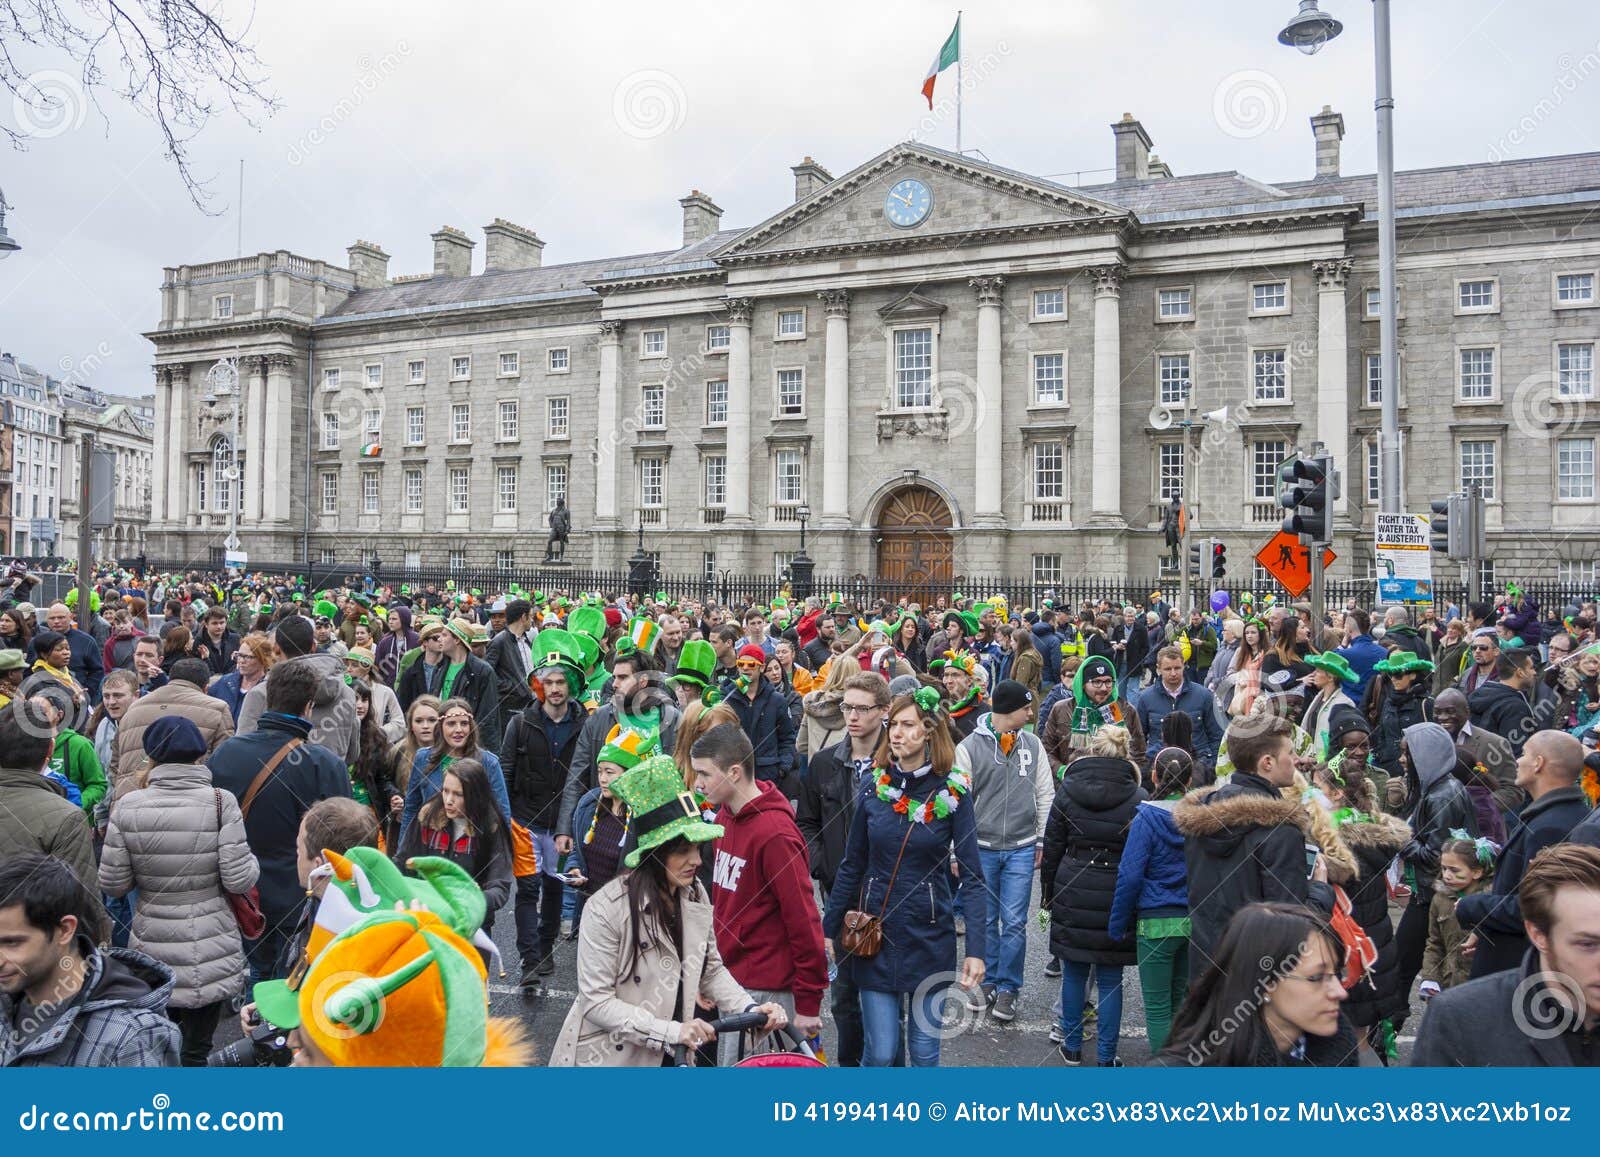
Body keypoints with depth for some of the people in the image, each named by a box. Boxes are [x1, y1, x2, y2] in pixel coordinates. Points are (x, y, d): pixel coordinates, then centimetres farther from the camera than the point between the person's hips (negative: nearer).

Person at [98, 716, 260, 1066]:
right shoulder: (220, 803, -12)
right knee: (197, 1050, 7)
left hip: (152, 950, 2)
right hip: (209, 954, -2)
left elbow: (112, 884, -3)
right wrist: (251, 861, 7)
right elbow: (239, 880, -13)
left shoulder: (128, 807, -7)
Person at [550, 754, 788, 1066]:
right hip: (607, 1055, -5)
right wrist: (671, 1031, -29)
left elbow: (711, 969, 7)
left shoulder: (695, 896, -3)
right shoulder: (606, 909, -21)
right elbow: (596, 1001, -21)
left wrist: (750, 1009, -9)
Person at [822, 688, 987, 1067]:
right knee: (880, 1052, 1)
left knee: (924, 1051, 10)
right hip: (875, 935, 1)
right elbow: (851, 867, 6)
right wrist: (828, 930, 6)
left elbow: (972, 876, -9)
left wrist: (976, 949, -16)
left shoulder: (952, 793, -8)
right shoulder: (875, 789, -1)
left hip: (930, 936, -1)